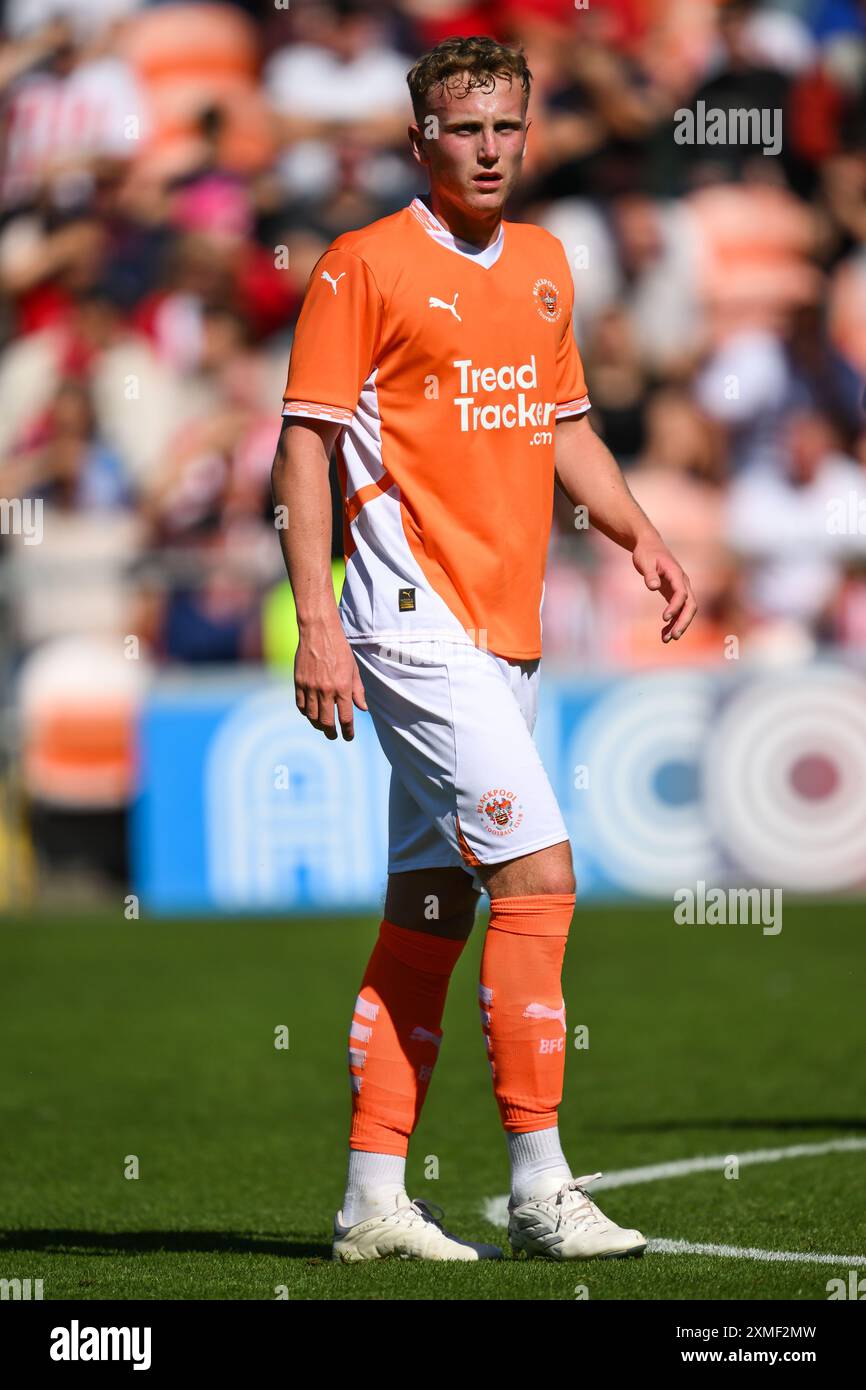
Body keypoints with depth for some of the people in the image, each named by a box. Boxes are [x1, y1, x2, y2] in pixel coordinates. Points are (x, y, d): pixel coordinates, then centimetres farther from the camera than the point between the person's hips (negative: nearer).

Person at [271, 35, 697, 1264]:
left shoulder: (544, 265, 15)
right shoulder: (365, 265, -5)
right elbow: (305, 443, -7)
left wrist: (639, 534, 9)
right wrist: (316, 623, -14)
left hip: (506, 632, 7)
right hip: (414, 621, -7)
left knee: (431, 914, 8)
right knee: (537, 866, -16)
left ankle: (375, 1199, 13)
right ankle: (538, 1183, -12)